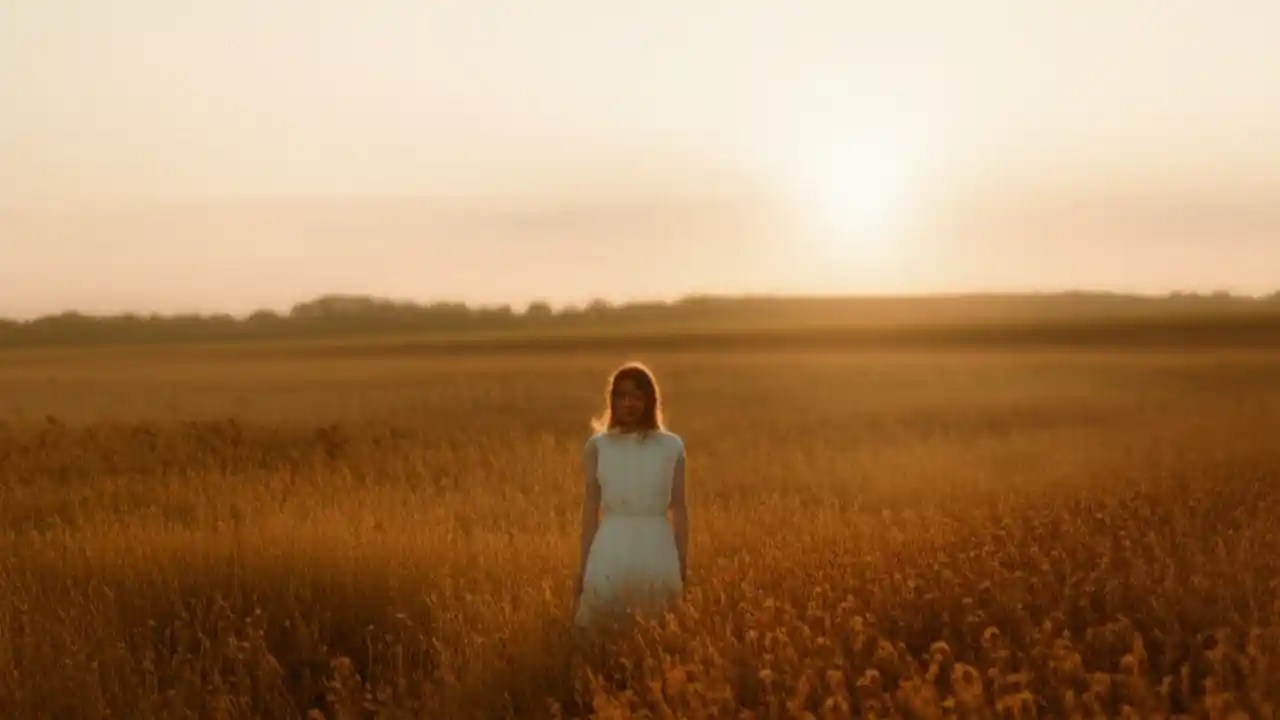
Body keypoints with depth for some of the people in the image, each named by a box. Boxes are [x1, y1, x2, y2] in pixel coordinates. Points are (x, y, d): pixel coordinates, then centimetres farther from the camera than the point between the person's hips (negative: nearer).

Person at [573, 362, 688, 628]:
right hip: (610, 553, 0)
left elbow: (679, 507, 5)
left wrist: (683, 564, 4)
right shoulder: (597, 446, 2)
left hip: (656, 551, 0)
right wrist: (583, 565, 3)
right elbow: (590, 508, 3)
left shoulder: (671, 446, 3)